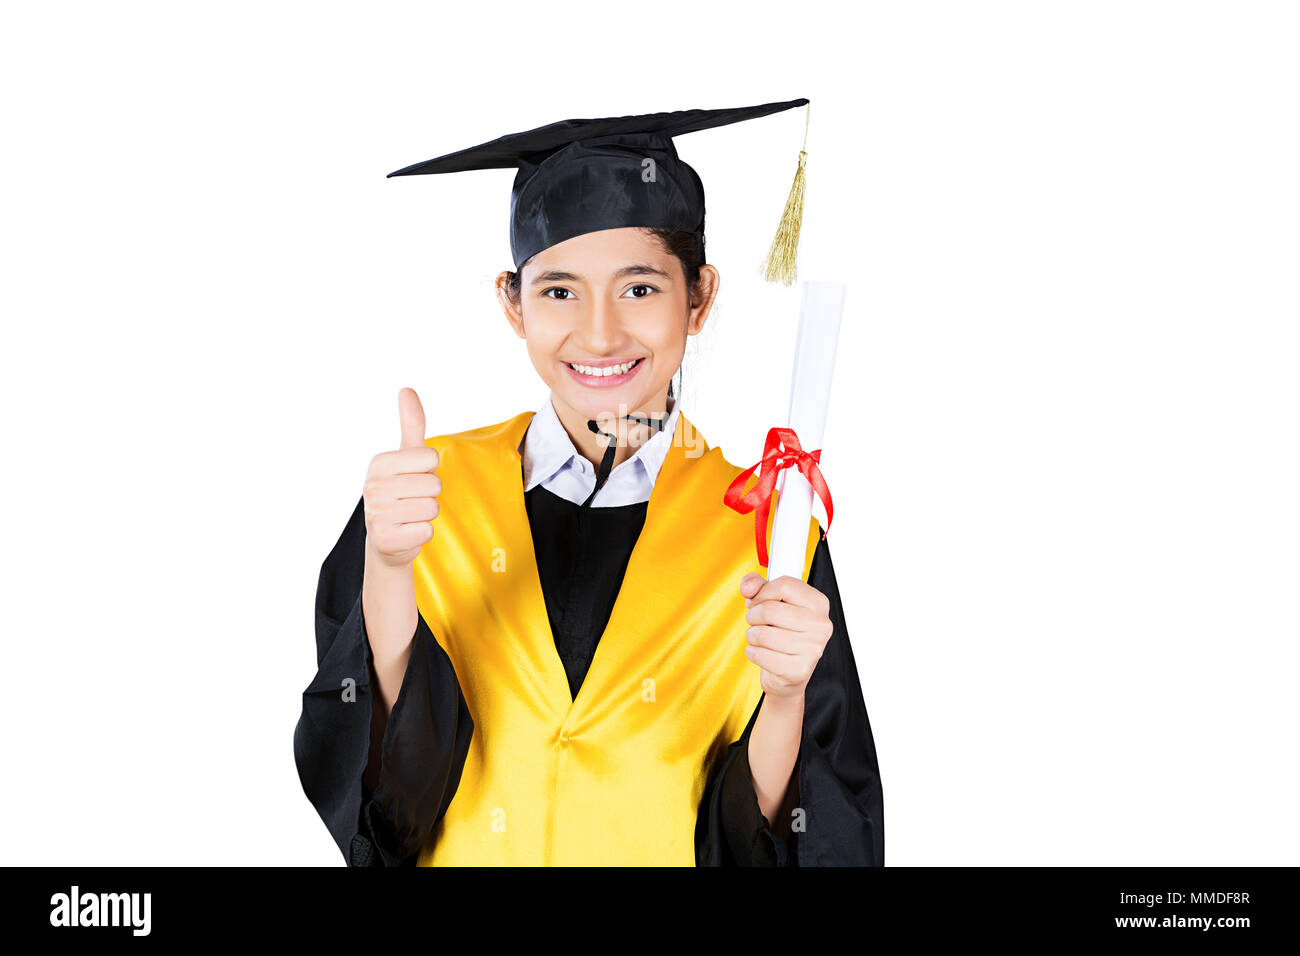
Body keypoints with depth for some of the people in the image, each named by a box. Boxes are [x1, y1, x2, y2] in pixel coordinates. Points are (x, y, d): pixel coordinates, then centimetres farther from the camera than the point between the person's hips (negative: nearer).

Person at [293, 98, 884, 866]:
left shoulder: (767, 537, -14)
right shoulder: (424, 494, -12)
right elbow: (372, 783, -17)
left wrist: (784, 699, -31)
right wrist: (388, 568, -30)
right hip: (457, 852, 1)